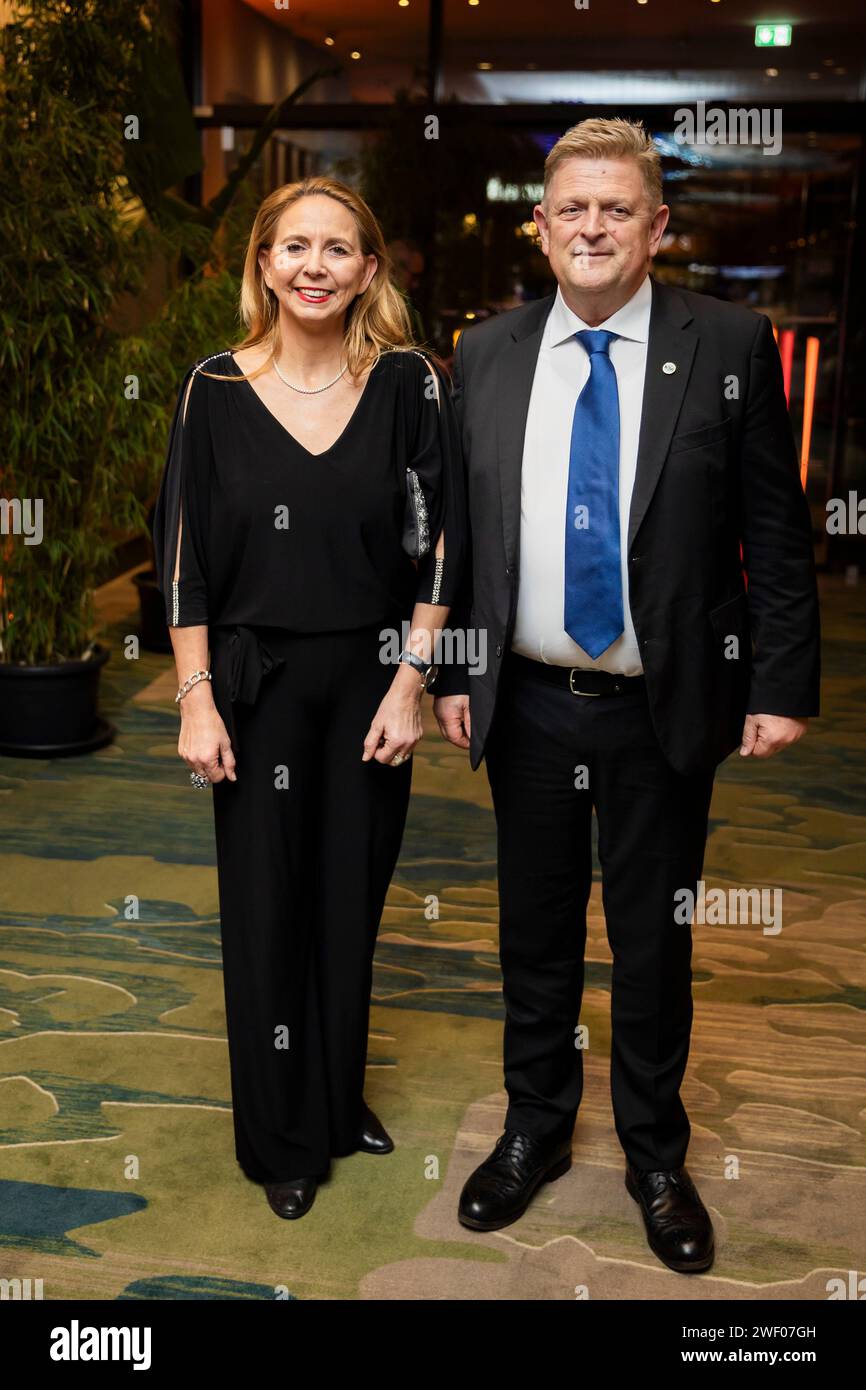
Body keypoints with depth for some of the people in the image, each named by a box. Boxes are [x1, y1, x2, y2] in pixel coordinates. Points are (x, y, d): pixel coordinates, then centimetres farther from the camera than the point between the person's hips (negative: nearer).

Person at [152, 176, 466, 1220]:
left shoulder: (408, 383, -4)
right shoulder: (215, 390, -4)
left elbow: (438, 541, -3)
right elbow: (184, 555, -2)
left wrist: (409, 683, -7)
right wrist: (196, 701, -6)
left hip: (372, 682, 1)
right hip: (257, 683, 0)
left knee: (353, 898, 13)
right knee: (265, 908, 9)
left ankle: (341, 1101, 35)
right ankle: (280, 1138, 27)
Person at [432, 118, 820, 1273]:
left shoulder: (730, 347, -6)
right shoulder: (486, 355, 3)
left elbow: (777, 535, -5)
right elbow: (460, 532, 7)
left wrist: (781, 687, -9)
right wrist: (451, 672, 4)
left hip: (665, 709, -2)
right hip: (527, 703, 3)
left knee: (654, 942, 12)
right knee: (536, 932, 16)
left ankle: (656, 1158, 34)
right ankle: (535, 1130, 38)